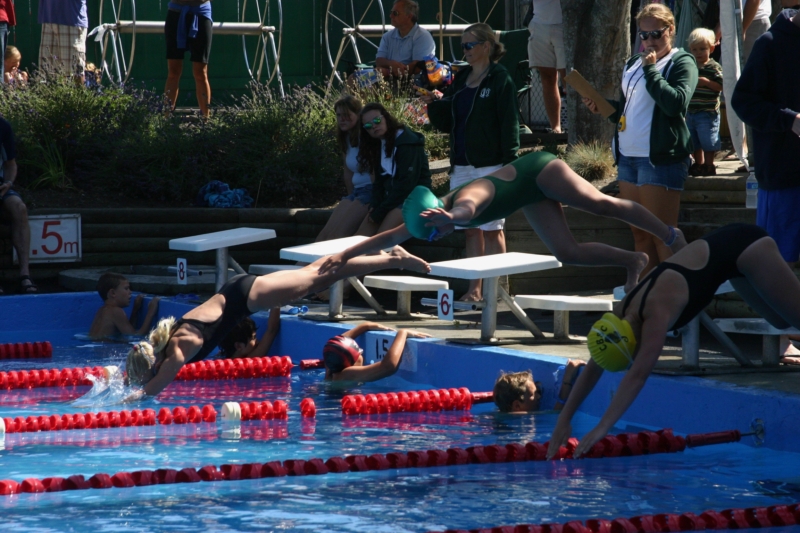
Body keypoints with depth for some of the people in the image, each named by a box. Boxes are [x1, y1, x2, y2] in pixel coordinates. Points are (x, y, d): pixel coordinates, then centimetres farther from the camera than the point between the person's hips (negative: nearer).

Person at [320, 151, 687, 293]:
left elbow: (467, 208, -63)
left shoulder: (466, 198, -35)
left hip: (539, 171, -7)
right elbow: (388, 238, -5)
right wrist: (346, 255, -9)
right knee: (566, 252, 0)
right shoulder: (434, 215, -12)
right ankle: (633, 261, 9)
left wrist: (451, 216, -85)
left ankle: (671, 236, 2)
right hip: (531, 198, 7)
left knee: (602, 204, -11)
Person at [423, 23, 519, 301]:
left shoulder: (500, 80, -5)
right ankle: (474, 290, 10)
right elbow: (445, 122, 17)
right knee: (471, 230, 7)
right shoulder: (460, 80, 15)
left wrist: (509, 165, -17)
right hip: (462, 166, 7)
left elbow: (509, 124, -11)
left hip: (489, 166, -7)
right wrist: (433, 103, -2)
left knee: (491, 229, -3)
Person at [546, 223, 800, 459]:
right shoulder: (622, 312, -13)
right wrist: (564, 420, -11)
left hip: (745, 248, -7)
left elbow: (638, 375, -44)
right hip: (724, 246, 7)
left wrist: (603, 428, -49)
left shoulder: (658, 313, -36)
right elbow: (592, 370, -6)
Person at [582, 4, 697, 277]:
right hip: (628, 157, 8)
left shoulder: (681, 62, -4)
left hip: (661, 159, -8)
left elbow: (676, 103, -20)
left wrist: (651, 70, -15)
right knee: (640, 234, 9)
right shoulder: (633, 64, 18)